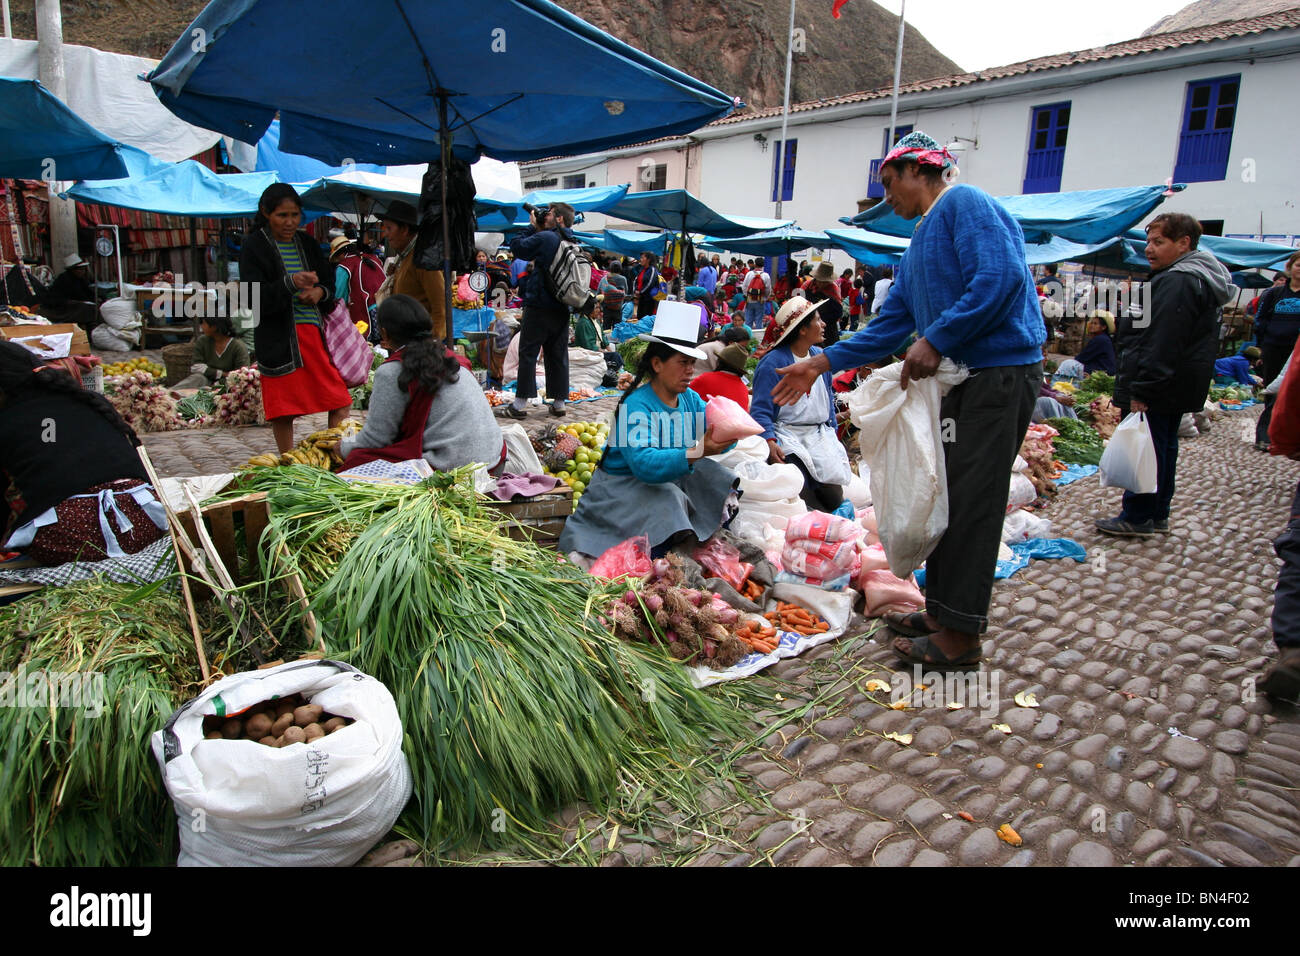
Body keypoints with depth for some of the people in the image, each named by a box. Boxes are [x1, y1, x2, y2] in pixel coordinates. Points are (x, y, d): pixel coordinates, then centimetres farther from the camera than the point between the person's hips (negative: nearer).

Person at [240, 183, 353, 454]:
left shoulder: (306, 243, 12)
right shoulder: (254, 246, -3)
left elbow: (330, 280, 18)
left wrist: (320, 292, -6)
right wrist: (290, 284, -27)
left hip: (315, 332, 5)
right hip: (279, 338, -4)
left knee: (340, 400, 1)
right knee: (283, 410, 1)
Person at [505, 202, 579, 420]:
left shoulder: (544, 238, -12)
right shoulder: (572, 243, 10)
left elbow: (517, 247, -3)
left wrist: (532, 227, 5)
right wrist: (538, 229, 12)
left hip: (538, 307, -6)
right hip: (561, 309, 6)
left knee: (528, 353, 0)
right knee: (558, 355, 10)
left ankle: (520, 403, 1)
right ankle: (559, 402, 14)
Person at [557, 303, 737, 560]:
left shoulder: (690, 399, 2)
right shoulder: (636, 405, -23)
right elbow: (644, 464, -36)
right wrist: (697, 452, -47)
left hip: (672, 476, 8)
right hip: (623, 483, -7)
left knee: (712, 475, -9)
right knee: (668, 501, -31)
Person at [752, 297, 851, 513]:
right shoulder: (773, 362, -9)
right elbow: (760, 410, -12)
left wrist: (832, 432, 16)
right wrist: (770, 442, -26)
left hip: (820, 436, 6)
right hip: (788, 437, -6)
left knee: (834, 499, -7)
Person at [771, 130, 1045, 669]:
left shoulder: (965, 204, -7)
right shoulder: (921, 239, 23)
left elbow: (1001, 278, -22)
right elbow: (892, 322, 21)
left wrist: (934, 341, -20)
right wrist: (821, 365, 15)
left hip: (1000, 371, -10)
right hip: (960, 377, 10)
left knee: (970, 501, -7)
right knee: (946, 496, 12)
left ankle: (960, 636, 2)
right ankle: (941, 610, 23)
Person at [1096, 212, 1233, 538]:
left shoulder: (1178, 282, -19)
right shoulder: (1197, 276, 18)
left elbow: (1162, 346, -26)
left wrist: (1141, 391, -25)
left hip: (1156, 392, -11)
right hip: (1177, 389, 11)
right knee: (1164, 448, 16)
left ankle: (1136, 518, 3)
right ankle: (1157, 516, 25)